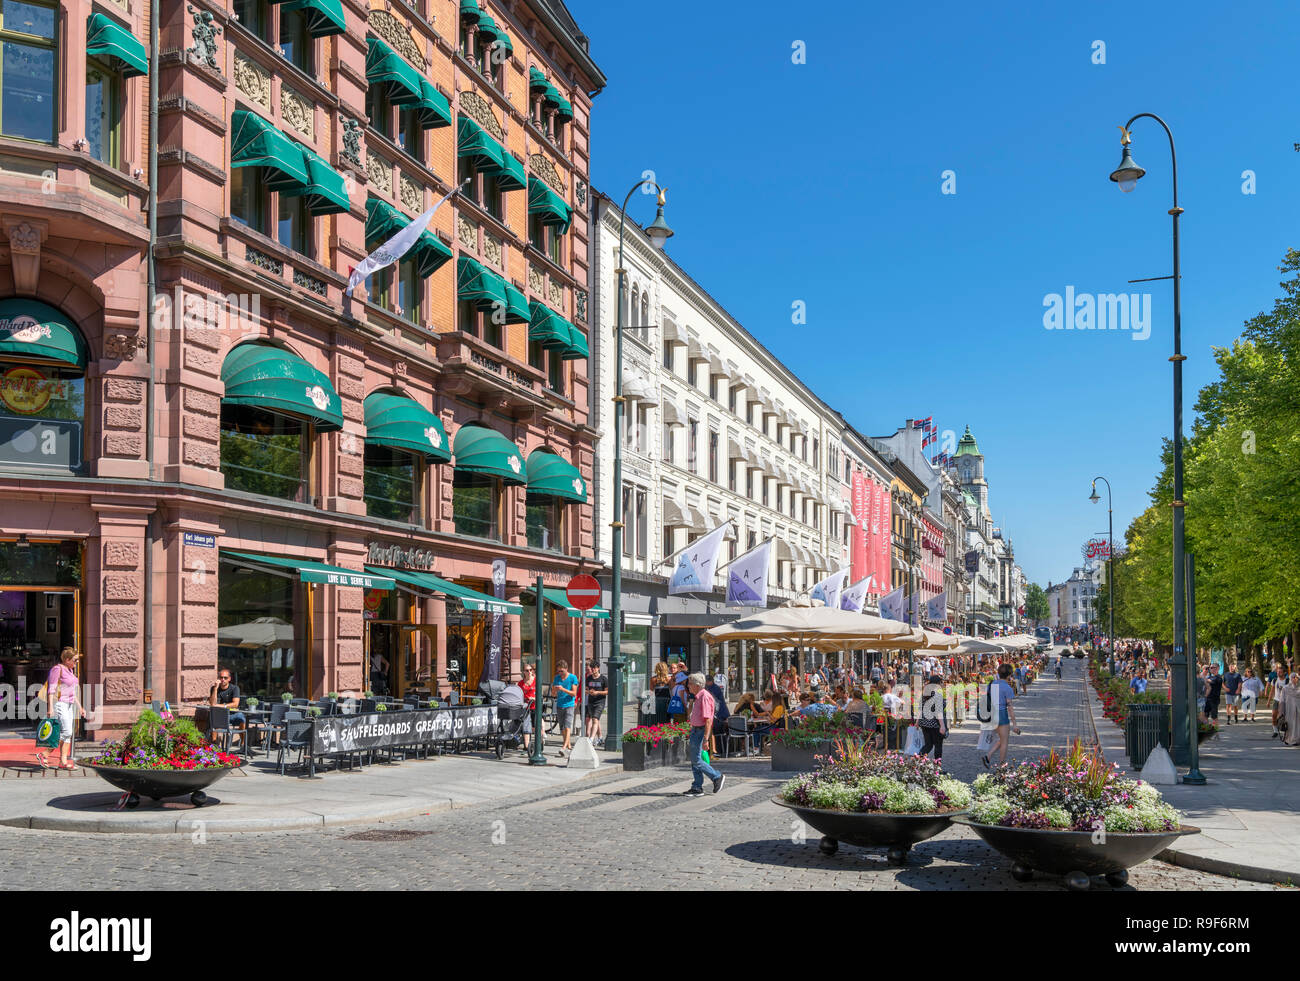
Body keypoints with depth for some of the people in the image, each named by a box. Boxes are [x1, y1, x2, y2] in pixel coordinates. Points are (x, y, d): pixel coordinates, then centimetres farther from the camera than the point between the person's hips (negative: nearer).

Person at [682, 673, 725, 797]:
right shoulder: (698, 696, 14)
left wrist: (705, 739, -26)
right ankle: (697, 788, 13)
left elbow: (708, 719, -23)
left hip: (701, 731, -10)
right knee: (694, 760, 9)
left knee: (696, 760, -8)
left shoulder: (705, 697, -18)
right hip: (696, 730, 10)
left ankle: (717, 778, 3)